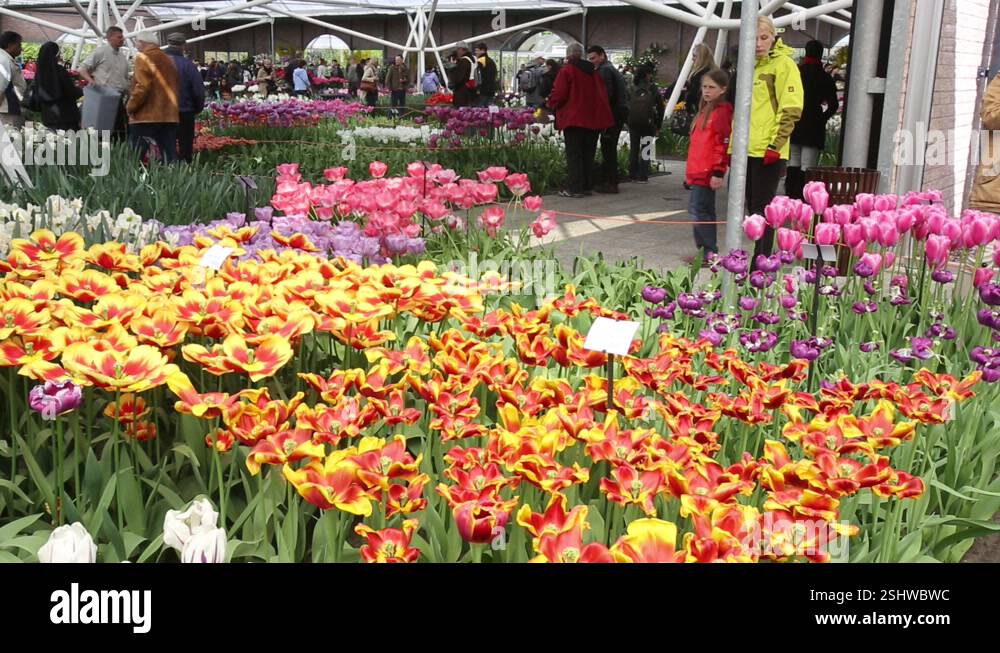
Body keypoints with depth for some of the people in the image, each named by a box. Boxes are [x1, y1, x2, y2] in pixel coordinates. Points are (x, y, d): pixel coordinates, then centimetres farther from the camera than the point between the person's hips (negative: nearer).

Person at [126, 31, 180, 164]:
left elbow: (142, 88, -16)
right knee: (170, 156, 4)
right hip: (169, 116, 7)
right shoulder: (168, 59, 17)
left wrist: (131, 107, -6)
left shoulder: (143, 58, -7)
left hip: (145, 116, -7)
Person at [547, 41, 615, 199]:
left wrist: (551, 103, 7)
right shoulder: (593, 71, 12)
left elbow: (559, 94, -13)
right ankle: (586, 186, 15)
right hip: (594, 119, 6)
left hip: (574, 119, -6)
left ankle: (575, 188, -6)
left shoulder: (566, 70, -8)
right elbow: (602, 93, 11)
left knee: (574, 155, -3)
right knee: (588, 154, 12)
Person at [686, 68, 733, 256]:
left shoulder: (721, 111, -11)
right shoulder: (705, 110, 18)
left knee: (698, 209, -11)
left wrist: (718, 172, -19)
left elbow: (724, 143, -16)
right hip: (699, 171, 10)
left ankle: (709, 252, -5)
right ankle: (708, 251, 22)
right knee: (704, 211, 14)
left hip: (708, 172, -10)